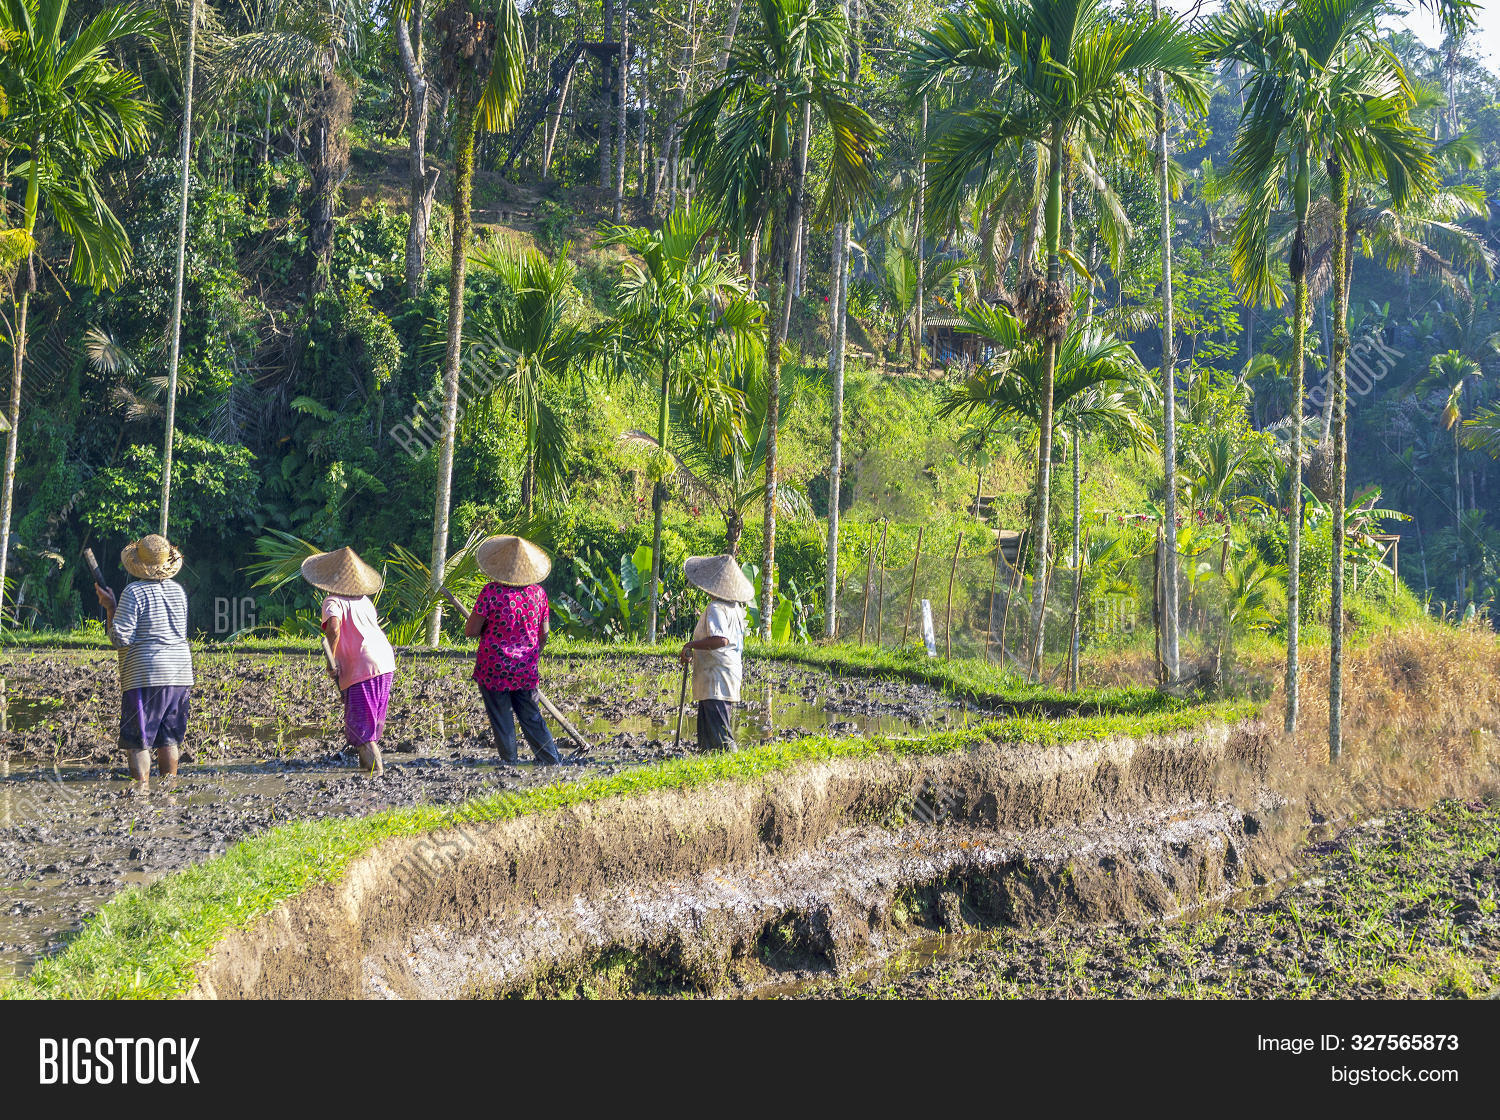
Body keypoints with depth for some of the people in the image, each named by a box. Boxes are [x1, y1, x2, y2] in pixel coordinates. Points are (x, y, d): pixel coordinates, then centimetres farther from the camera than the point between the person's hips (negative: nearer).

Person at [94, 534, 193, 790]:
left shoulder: (134, 592, -10)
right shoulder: (178, 590, 9)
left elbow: (120, 638, -13)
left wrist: (110, 607, -2)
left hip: (145, 674, -6)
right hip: (180, 672, 6)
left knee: (138, 740, -1)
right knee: (169, 737, 14)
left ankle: (142, 788, -6)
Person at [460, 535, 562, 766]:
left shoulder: (491, 592, -15)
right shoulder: (538, 592, -2)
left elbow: (471, 631, -11)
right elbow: (543, 634, 7)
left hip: (494, 668, -4)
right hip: (526, 669, 4)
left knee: (501, 719, 6)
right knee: (531, 717, 14)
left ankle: (510, 763, 10)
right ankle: (553, 762, 13)